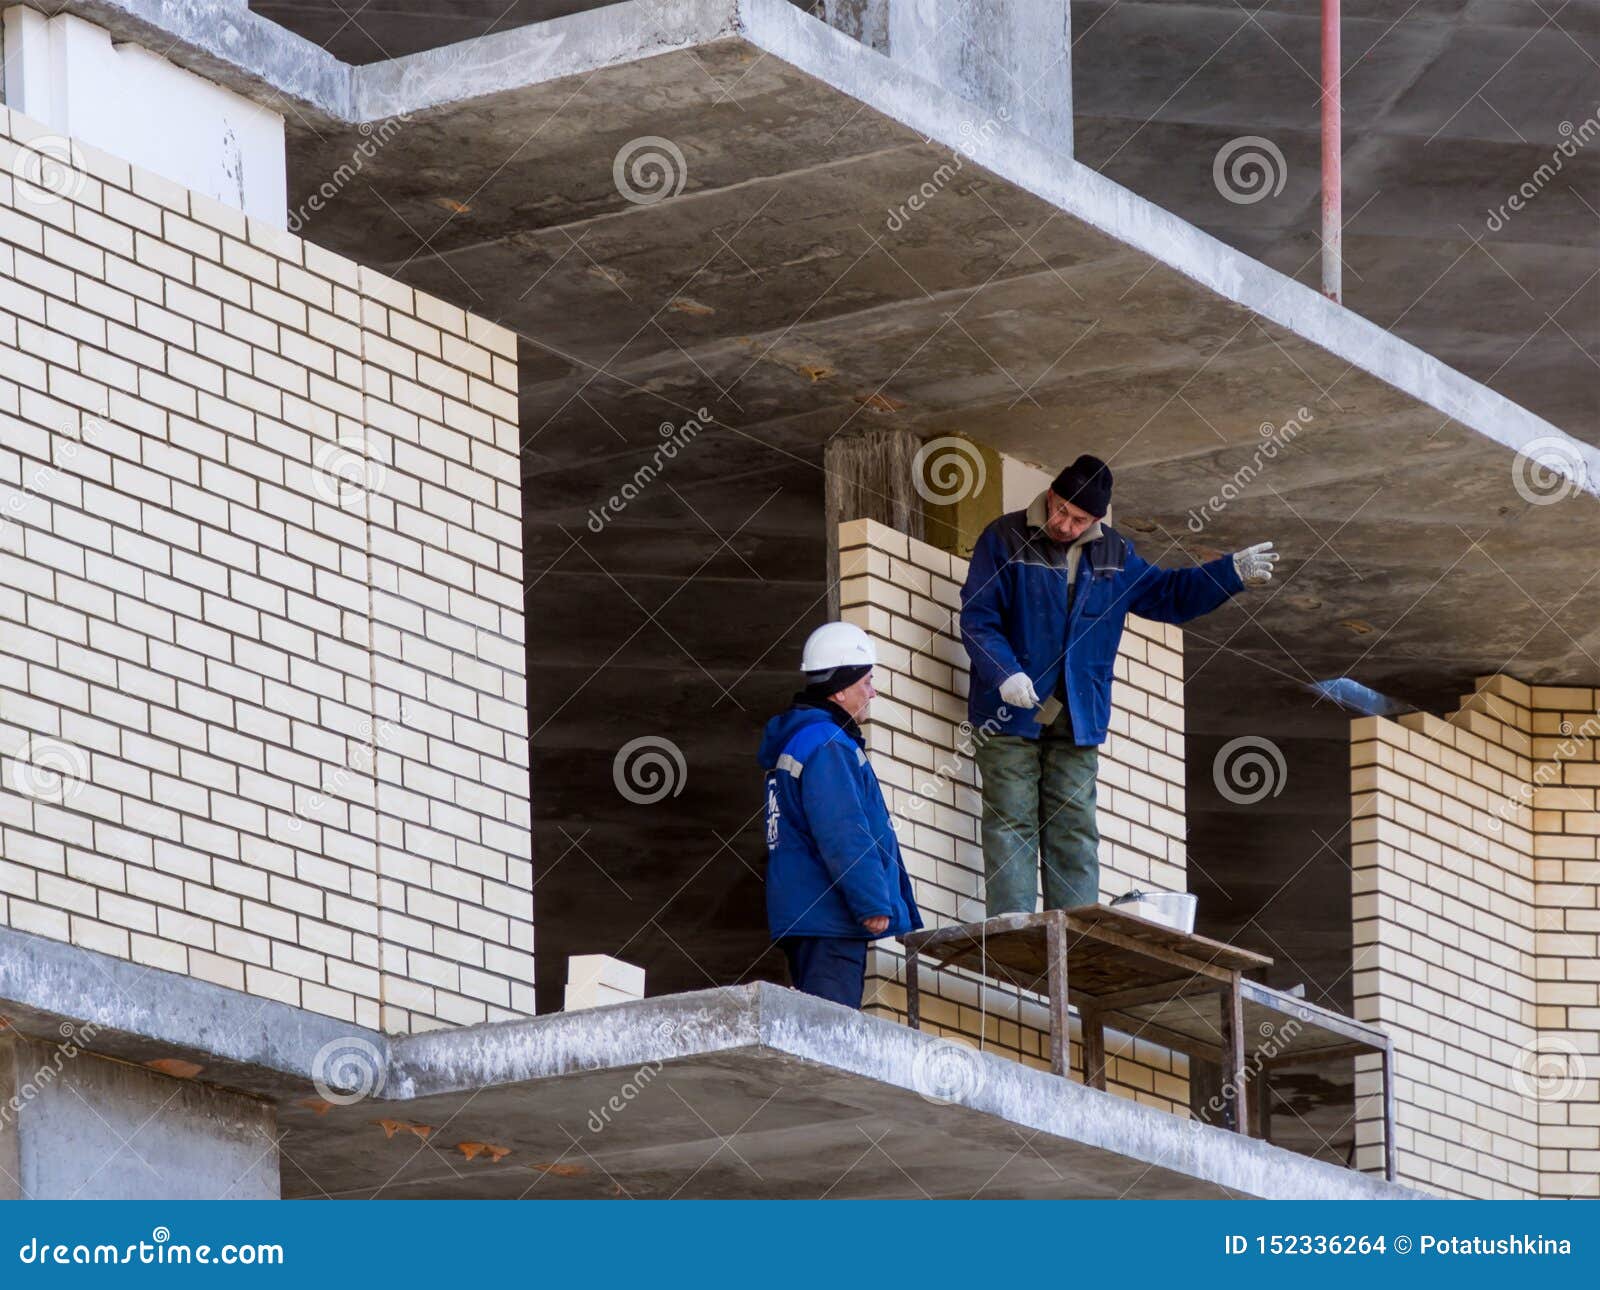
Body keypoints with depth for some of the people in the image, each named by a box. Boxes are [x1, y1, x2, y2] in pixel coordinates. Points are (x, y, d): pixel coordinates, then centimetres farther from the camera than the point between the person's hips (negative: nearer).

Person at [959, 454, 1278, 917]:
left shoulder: (1113, 554, 10)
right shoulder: (1005, 540, -5)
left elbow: (1166, 595, 23)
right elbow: (977, 618, -9)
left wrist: (1231, 573, 12)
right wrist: (1004, 673, -24)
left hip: (1078, 721, 4)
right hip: (1010, 718, -4)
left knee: (1075, 830, 2)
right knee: (1011, 824, -7)